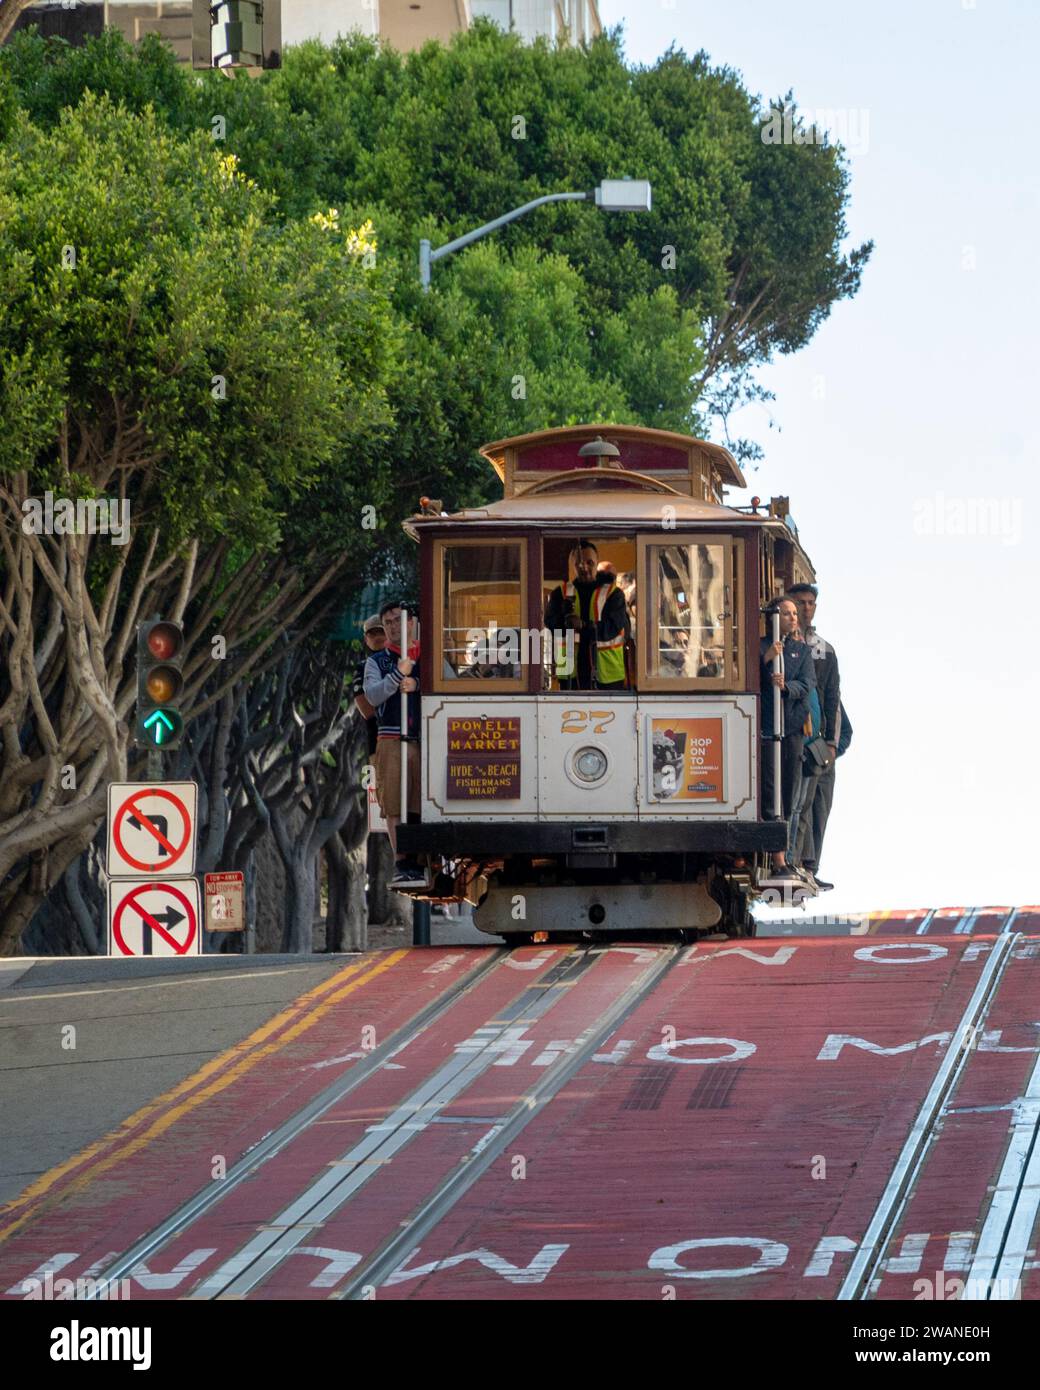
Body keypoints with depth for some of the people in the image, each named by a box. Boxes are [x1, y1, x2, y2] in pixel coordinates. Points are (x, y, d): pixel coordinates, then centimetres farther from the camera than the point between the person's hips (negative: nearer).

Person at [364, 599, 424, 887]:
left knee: (423, 803, -4)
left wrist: (417, 685, -12)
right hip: (391, 740, -1)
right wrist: (398, 675, -16)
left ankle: (420, 863, -2)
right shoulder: (377, 661, 14)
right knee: (394, 805, -6)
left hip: (426, 739, 1)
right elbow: (373, 695, -2)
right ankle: (403, 864, -5)